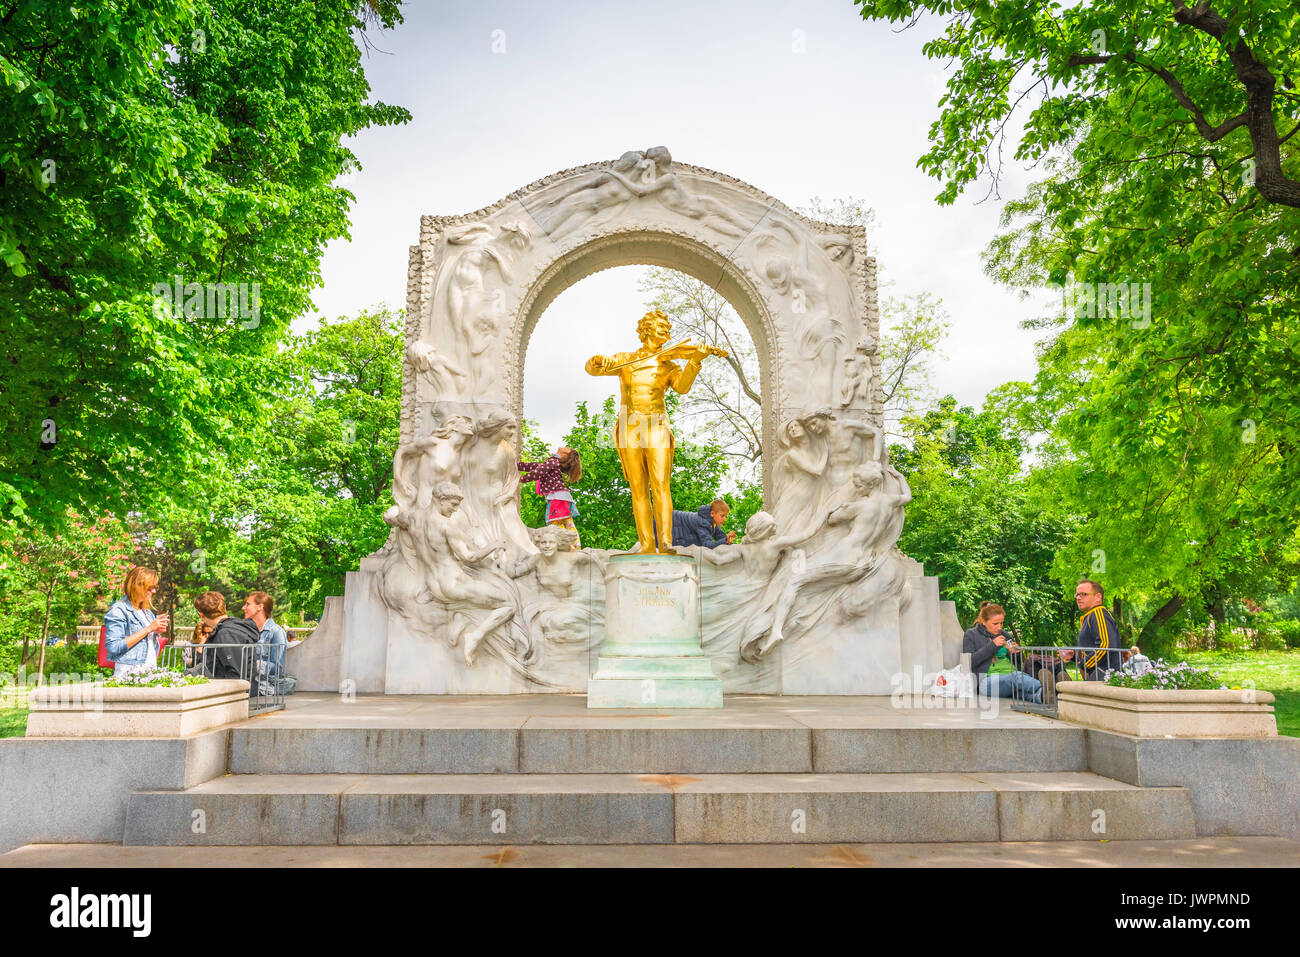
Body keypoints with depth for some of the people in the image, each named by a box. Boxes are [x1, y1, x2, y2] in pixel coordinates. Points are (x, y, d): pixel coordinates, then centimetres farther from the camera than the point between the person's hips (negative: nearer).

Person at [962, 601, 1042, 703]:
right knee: (1017, 676, -37)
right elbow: (968, 662, -6)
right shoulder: (971, 635, 10)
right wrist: (991, 646, -11)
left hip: (1006, 678, 4)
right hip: (984, 681, -4)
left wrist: (1014, 653, 3)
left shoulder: (1004, 635, 24)